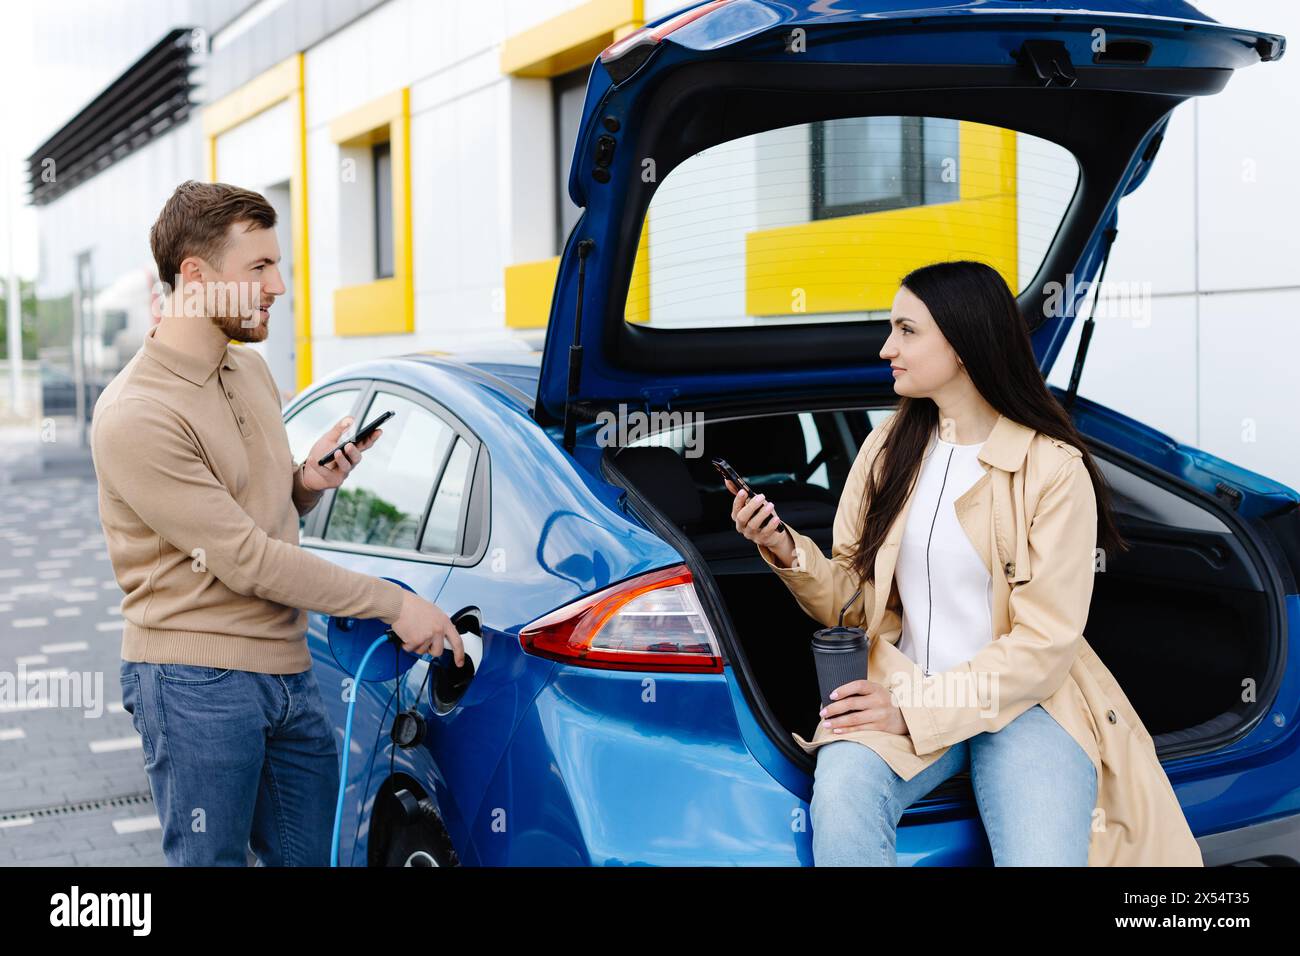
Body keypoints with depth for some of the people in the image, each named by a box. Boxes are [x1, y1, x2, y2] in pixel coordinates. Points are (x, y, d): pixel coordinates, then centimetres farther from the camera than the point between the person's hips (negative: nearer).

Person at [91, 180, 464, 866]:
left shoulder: (252, 370, 9)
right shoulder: (134, 416, -17)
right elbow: (246, 560, -19)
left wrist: (309, 482, -3)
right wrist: (394, 604, -16)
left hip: (289, 673, 7)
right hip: (196, 684, -7)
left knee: (312, 853, 13)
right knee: (212, 859, 6)